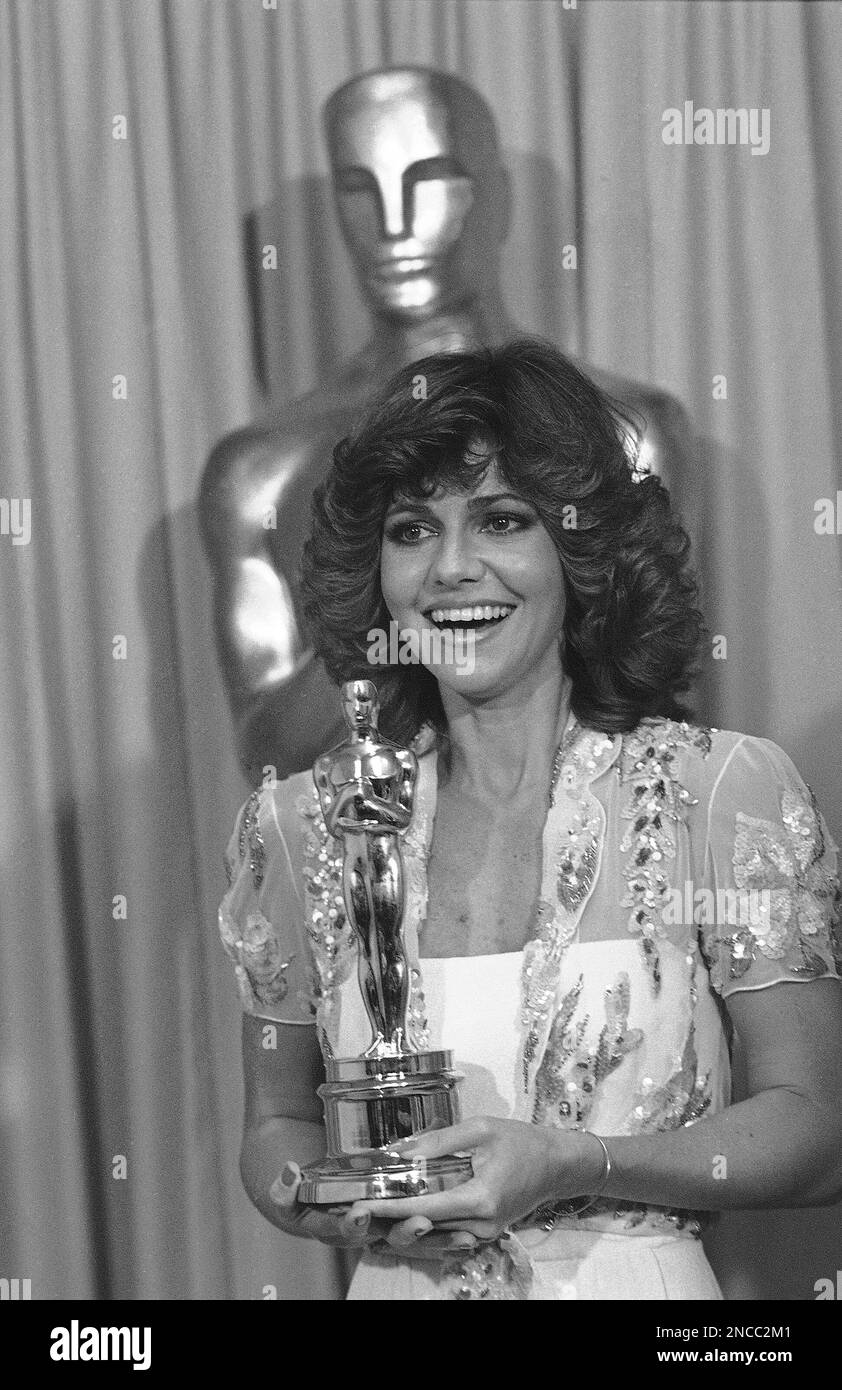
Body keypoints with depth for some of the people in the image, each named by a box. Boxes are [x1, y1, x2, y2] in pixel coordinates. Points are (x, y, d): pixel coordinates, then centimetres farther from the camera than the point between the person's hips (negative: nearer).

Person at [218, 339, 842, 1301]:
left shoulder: (729, 790, -9)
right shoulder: (301, 826, -2)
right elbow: (274, 1125, 8)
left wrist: (577, 1166, -20)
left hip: (638, 1278, -1)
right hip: (399, 1280, 2)